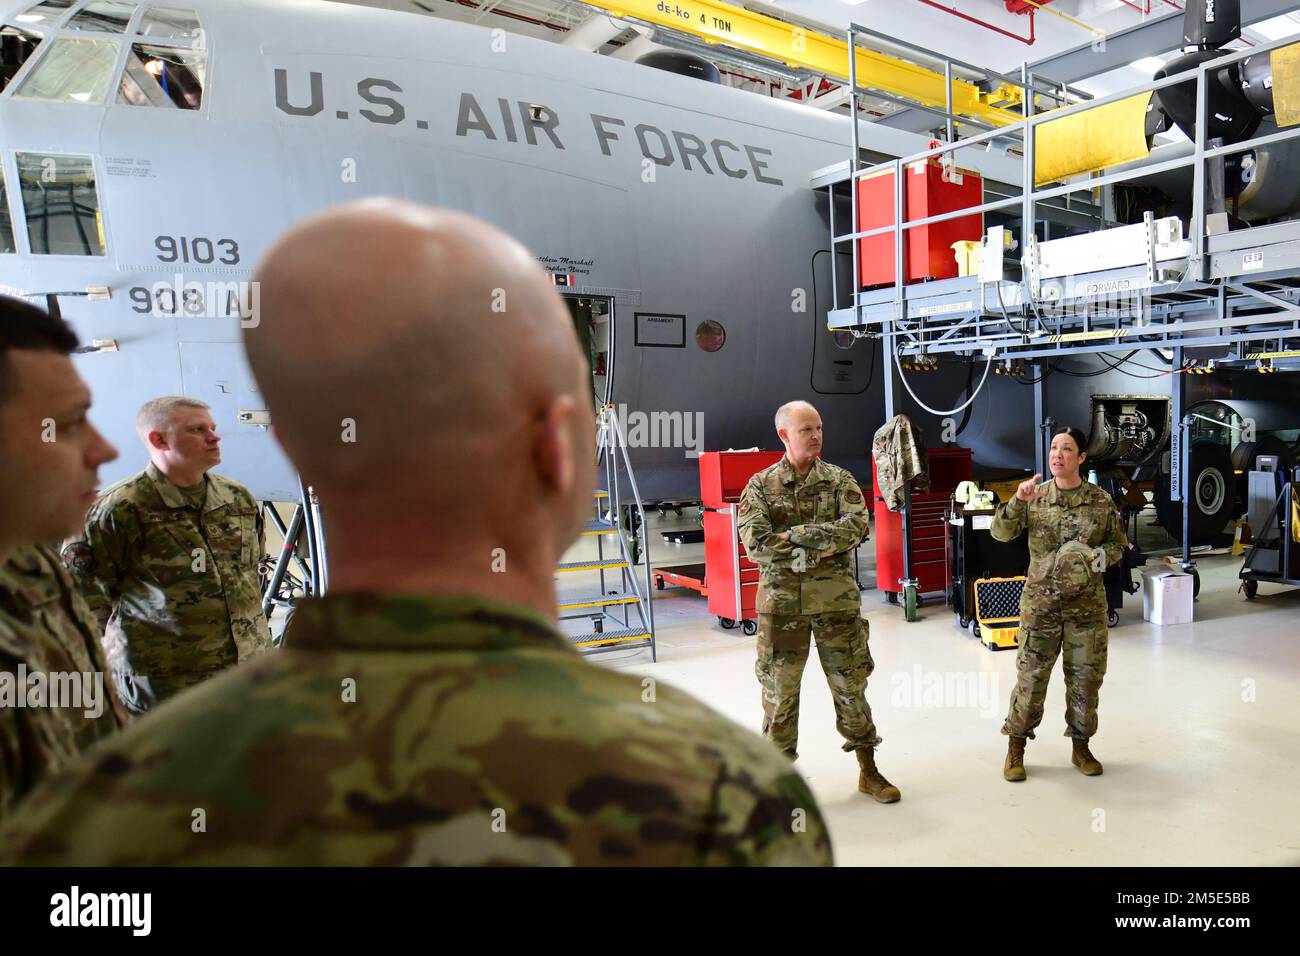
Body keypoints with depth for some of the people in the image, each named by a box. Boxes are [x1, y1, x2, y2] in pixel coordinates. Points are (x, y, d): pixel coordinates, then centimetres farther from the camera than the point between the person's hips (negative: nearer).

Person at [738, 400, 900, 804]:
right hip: (781, 600, -1)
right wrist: (817, 547, -16)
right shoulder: (760, 486, 0)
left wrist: (793, 534, -19)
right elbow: (754, 542, -13)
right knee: (779, 689, 8)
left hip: (836, 598, 1)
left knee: (850, 684, 11)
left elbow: (856, 527, -13)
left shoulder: (840, 480, 4)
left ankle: (868, 770, 27)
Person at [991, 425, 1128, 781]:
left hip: (1087, 604, 1)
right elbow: (1001, 533, -9)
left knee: (1085, 678, 11)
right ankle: (1015, 748, 17)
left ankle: (1081, 746, 30)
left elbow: (1119, 543, 9)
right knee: (1031, 676, 3)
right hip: (1040, 602, -1)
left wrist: (1100, 556, -13)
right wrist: (1017, 501, -24)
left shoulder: (1101, 501, -1)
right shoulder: (1035, 497, -2)